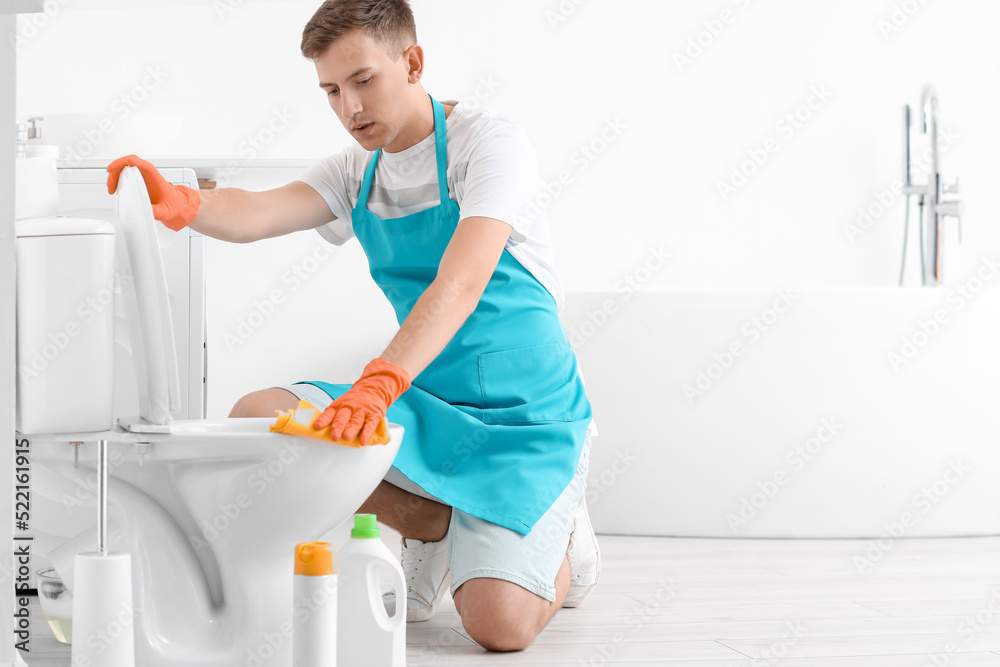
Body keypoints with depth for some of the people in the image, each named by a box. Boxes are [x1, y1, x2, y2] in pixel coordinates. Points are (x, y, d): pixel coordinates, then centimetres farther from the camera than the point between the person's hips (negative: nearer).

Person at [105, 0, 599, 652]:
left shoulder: (489, 141, -15)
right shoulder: (358, 169, 6)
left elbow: (459, 285, -31)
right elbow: (259, 214, -13)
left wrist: (378, 383, -45)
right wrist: (179, 203, -36)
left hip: (526, 415, -6)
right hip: (425, 401, 7)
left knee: (498, 622, -25)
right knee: (254, 419, -14)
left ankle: (562, 547, 13)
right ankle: (434, 525, 4)